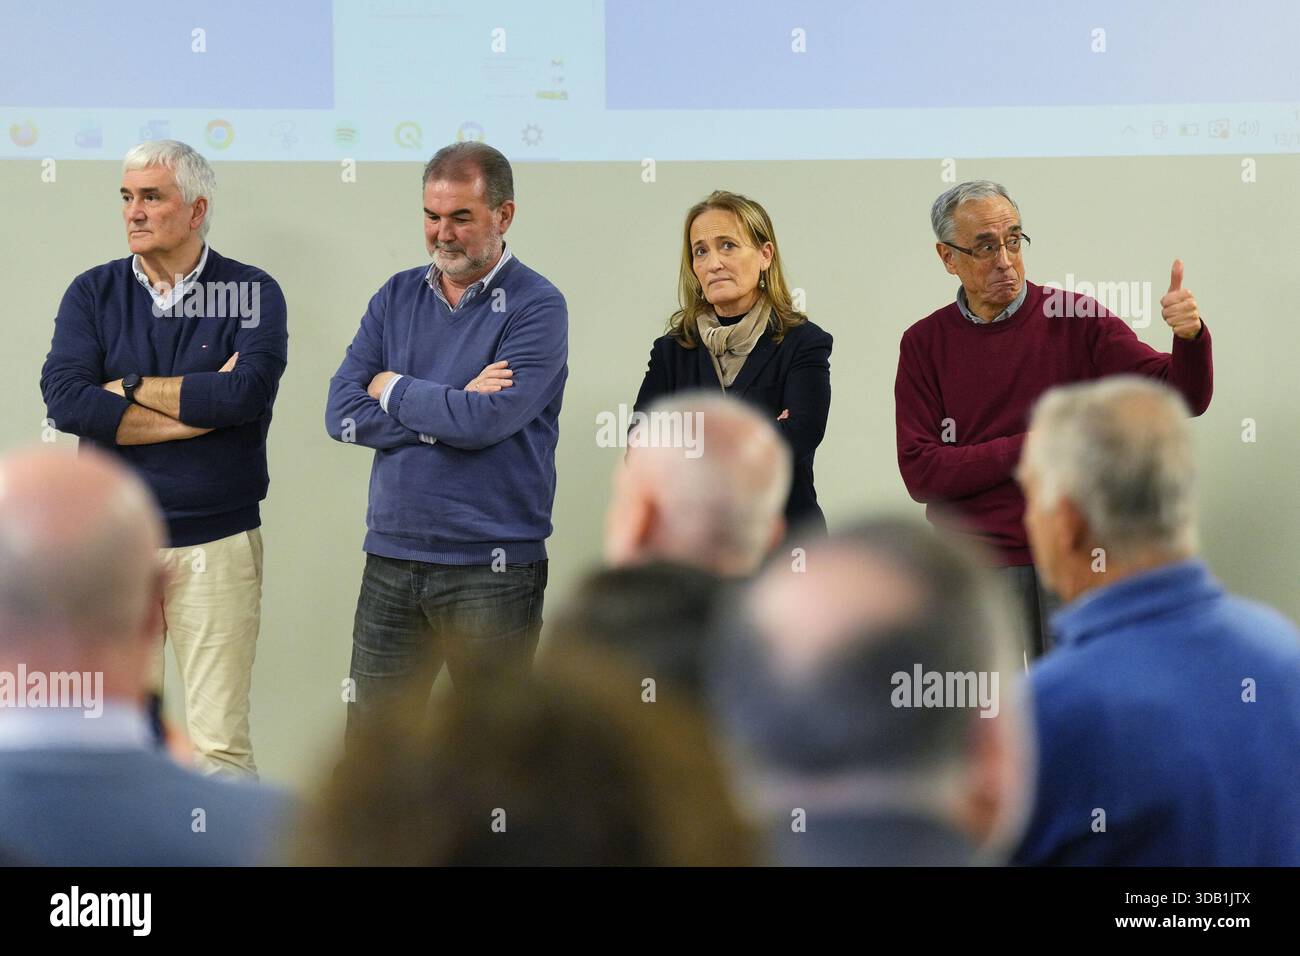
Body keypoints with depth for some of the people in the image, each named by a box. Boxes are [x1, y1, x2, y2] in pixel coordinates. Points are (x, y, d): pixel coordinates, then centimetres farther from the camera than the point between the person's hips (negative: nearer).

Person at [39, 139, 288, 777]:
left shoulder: (251, 294, 0)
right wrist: (202, 405, -13)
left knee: (220, 743, -2)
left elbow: (248, 392, -18)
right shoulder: (93, 293, 6)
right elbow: (65, 401, -10)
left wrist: (128, 388, -10)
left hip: (216, 542, -2)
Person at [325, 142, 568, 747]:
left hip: (491, 568, -4)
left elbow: (488, 420, -20)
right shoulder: (398, 298, 9)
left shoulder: (535, 307, -6)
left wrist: (394, 389, -5)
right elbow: (344, 415, -2)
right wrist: (453, 410, -12)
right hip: (391, 561, 4)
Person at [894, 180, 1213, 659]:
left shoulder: (1077, 319, 1)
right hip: (978, 564, 0)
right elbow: (920, 472, -5)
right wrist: (1029, 448, -13)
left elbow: (1184, 397, -6)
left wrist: (1190, 337, -27)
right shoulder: (925, 343, 2)